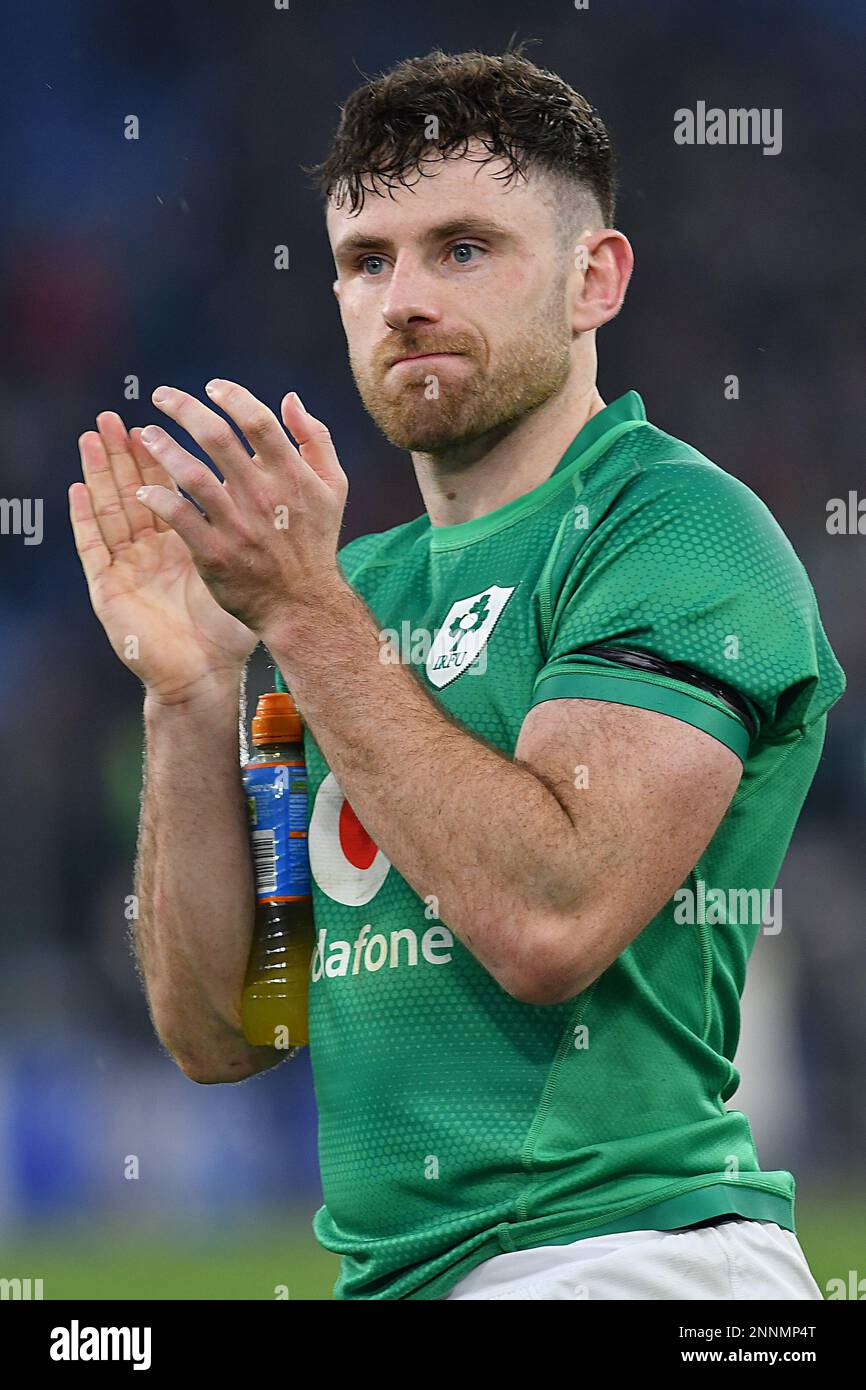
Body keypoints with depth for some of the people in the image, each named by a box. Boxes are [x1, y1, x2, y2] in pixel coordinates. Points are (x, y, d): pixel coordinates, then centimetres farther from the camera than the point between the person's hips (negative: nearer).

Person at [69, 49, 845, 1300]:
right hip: (388, 1269, 7)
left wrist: (306, 612, -17)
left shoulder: (679, 527, -7)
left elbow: (549, 921, -21)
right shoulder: (357, 583, 13)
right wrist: (189, 693, -3)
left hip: (624, 1254, -7)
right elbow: (218, 1033, 9)